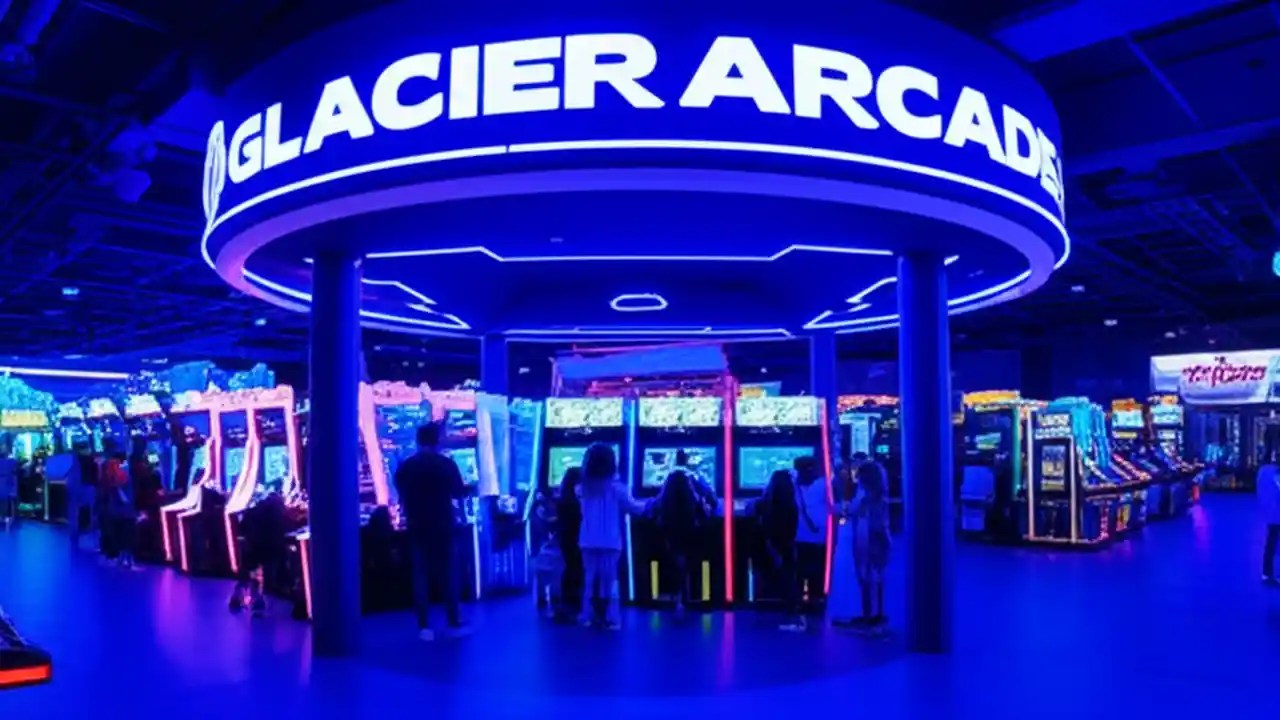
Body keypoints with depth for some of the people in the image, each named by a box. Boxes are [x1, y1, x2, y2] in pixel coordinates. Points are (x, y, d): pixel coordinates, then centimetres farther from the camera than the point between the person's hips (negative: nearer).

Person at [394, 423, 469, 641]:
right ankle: (454, 623, 9)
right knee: (448, 574, 6)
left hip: (416, 528, 2)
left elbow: (401, 497, 9)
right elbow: (459, 494, 0)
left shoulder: (405, 467, 0)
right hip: (442, 526, -2)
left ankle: (425, 627, 4)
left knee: (420, 576, 5)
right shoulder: (447, 464, -7)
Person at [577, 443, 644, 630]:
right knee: (610, 580, 2)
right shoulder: (616, 487, -8)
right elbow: (634, 508, -3)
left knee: (590, 579, 12)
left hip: (588, 541, 3)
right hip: (610, 541, -3)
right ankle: (612, 618, 2)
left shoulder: (585, 486, 4)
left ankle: (588, 616, 13)